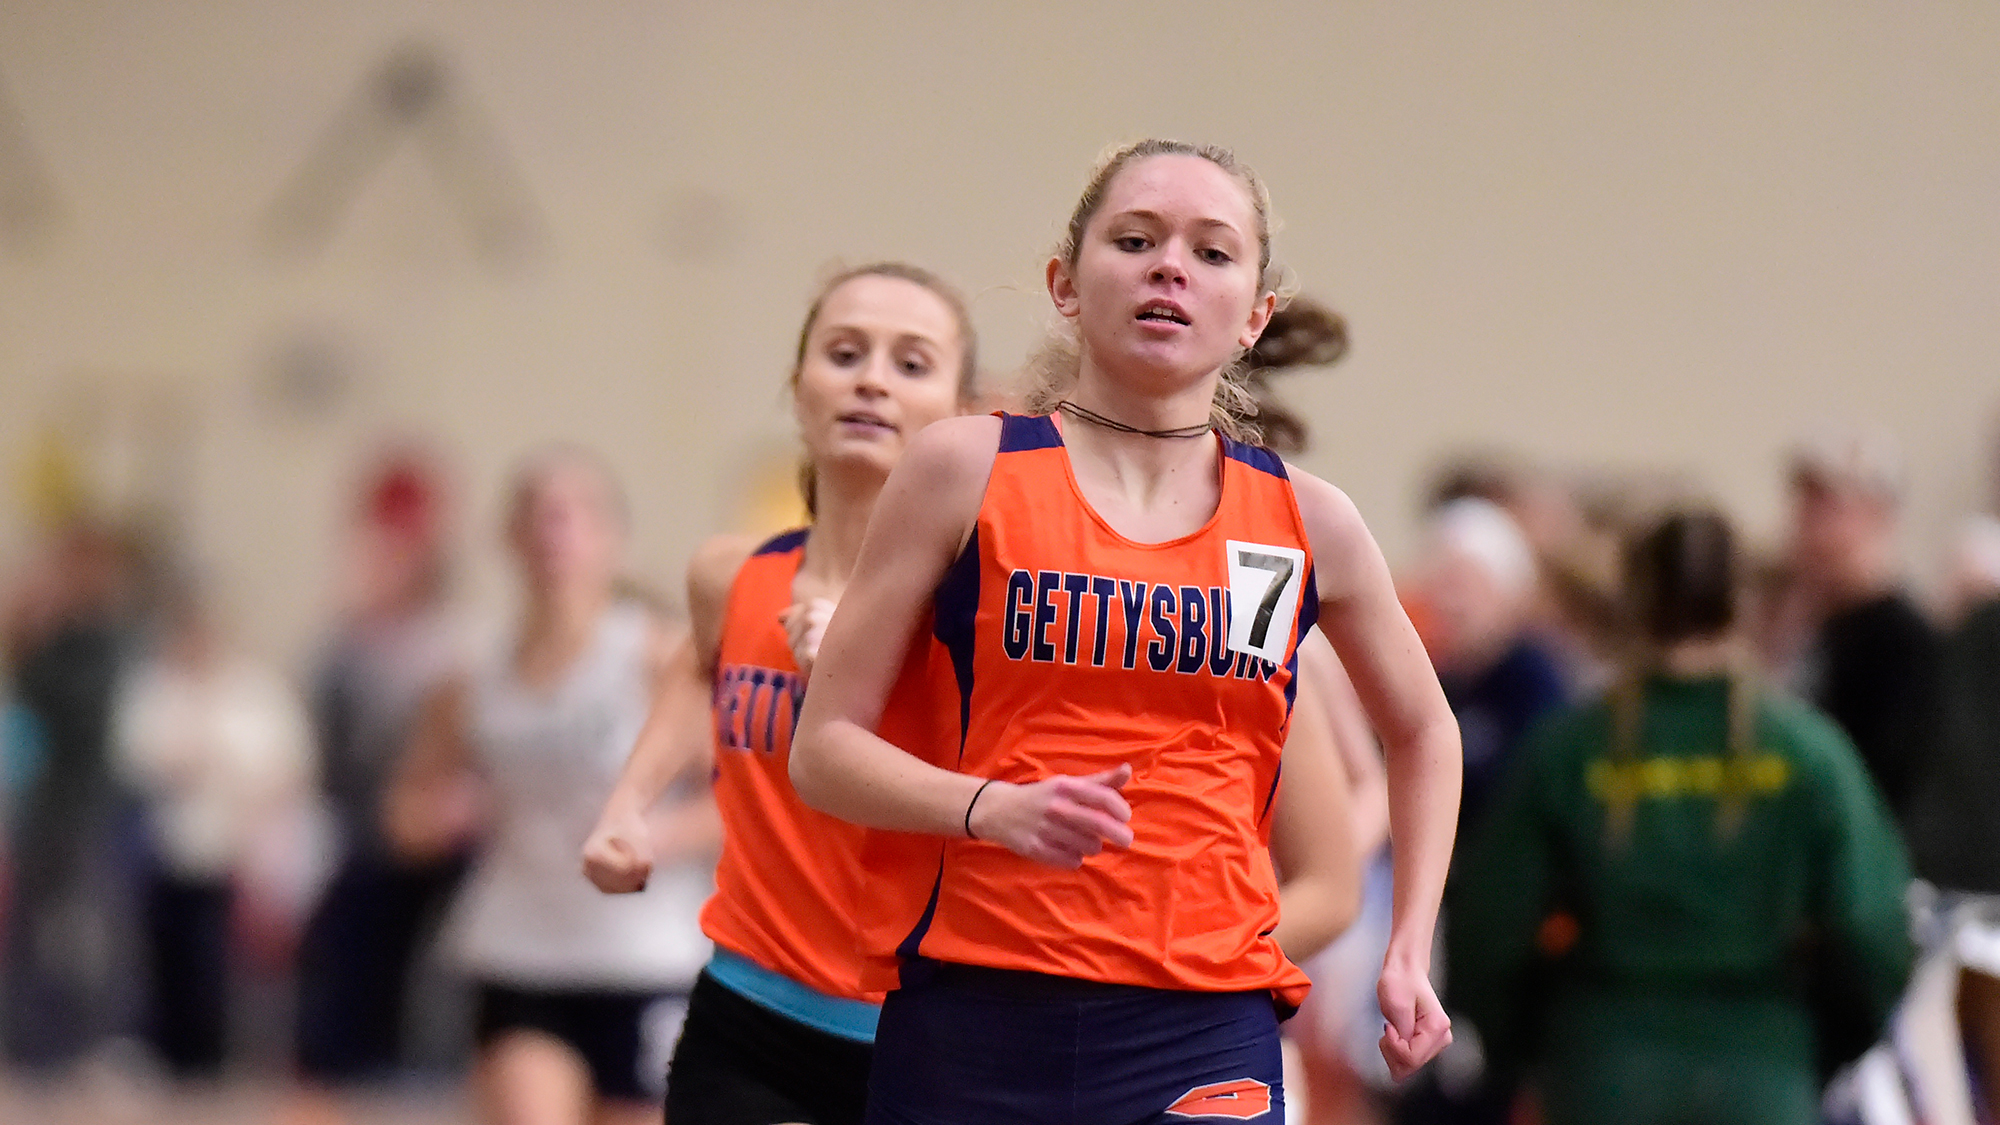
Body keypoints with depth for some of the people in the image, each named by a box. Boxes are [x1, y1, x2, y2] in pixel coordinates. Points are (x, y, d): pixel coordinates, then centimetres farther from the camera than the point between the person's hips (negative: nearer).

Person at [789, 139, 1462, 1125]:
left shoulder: (1304, 522, 9)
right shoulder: (969, 471, 2)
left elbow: (1422, 732, 28)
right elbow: (825, 747, 2)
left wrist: (1410, 951, 18)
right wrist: (994, 808, -16)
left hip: (1207, 1029, 1)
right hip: (977, 1015, -1)